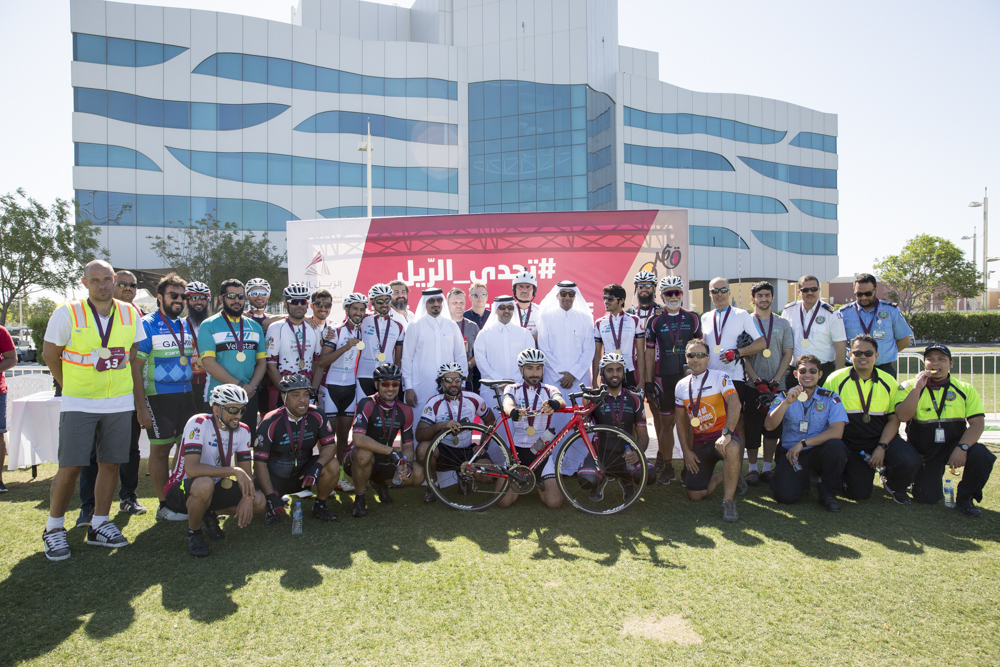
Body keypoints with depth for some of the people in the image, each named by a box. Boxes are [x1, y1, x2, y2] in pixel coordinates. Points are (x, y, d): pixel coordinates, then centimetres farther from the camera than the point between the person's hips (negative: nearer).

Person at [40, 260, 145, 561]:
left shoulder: (130, 314, 3)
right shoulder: (68, 313, -7)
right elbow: (50, 355, 2)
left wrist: (120, 384, 9)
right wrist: (70, 386, 3)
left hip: (119, 403, 3)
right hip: (78, 404, -3)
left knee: (110, 464, 7)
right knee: (70, 467, -3)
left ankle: (99, 525, 21)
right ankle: (54, 528, 16)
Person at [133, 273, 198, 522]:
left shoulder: (185, 326, 13)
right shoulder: (147, 325, -7)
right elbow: (136, 368, -11)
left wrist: (196, 393, 13)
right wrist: (141, 406, -16)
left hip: (186, 394, 6)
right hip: (158, 396, -6)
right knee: (160, 449, 2)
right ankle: (165, 505, 11)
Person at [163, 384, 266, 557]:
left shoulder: (242, 431, -3)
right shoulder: (199, 424, -22)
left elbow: (246, 472, -3)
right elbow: (191, 469, -34)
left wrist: (247, 498, -22)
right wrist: (234, 471, -36)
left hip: (216, 486, 6)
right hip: (180, 490, -6)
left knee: (258, 502, -16)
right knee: (205, 484, -40)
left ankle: (211, 514, 12)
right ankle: (193, 533, -10)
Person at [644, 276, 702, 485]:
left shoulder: (693, 318, 6)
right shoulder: (654, 321, 4)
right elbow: (650, 352, 5)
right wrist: (648, 381, 1)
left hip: (688, 375, 0)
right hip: (664, 378, 0)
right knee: (666, 423, 4)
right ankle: (667, 467, 14)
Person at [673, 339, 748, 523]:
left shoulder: (720, 377, -6)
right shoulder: (681, 386, 7)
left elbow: (735, 404, -22)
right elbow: (681, 421, 12)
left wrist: (727, 433, -35)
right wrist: (686, 451, 4)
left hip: (721, 438, -4)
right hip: (699, 443, 4)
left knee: (733, 449, -41)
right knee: (695, 495, -3)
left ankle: (728, 501, -22)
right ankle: (721, 477, 27)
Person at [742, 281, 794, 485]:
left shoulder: (783, 324, 11)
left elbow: (788, 354, 5)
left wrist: (775, 382, -7)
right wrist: (758, 381, -11)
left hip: (777, 385, 2)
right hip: (752, 385, -2)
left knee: (773, 427, 5)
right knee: (751, 427, -1)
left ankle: (767, 468, 15)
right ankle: (752, 468, 10)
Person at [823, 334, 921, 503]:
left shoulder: (888, 381, 2)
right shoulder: (836, 380, -6)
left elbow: (894, 418, 3)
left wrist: (882, 447, -10)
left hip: (882, 439, 2)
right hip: (851, 444, -2)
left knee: (909, 461, -27)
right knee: (860, 493, -13)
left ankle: (893, 484, 9)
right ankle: (849, 470, 23)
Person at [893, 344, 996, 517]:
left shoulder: (965, 389, 1)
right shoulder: (910, 387, -3)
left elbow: (977, 423, -7)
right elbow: (902, 416, -19)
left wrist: (962, 448, -23)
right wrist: (917, 387, -24)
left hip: (954, 443, 2)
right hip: (923, 450, -1)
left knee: (981, 456, -30)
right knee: (927, 498, -10)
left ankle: (965, 498, -2)